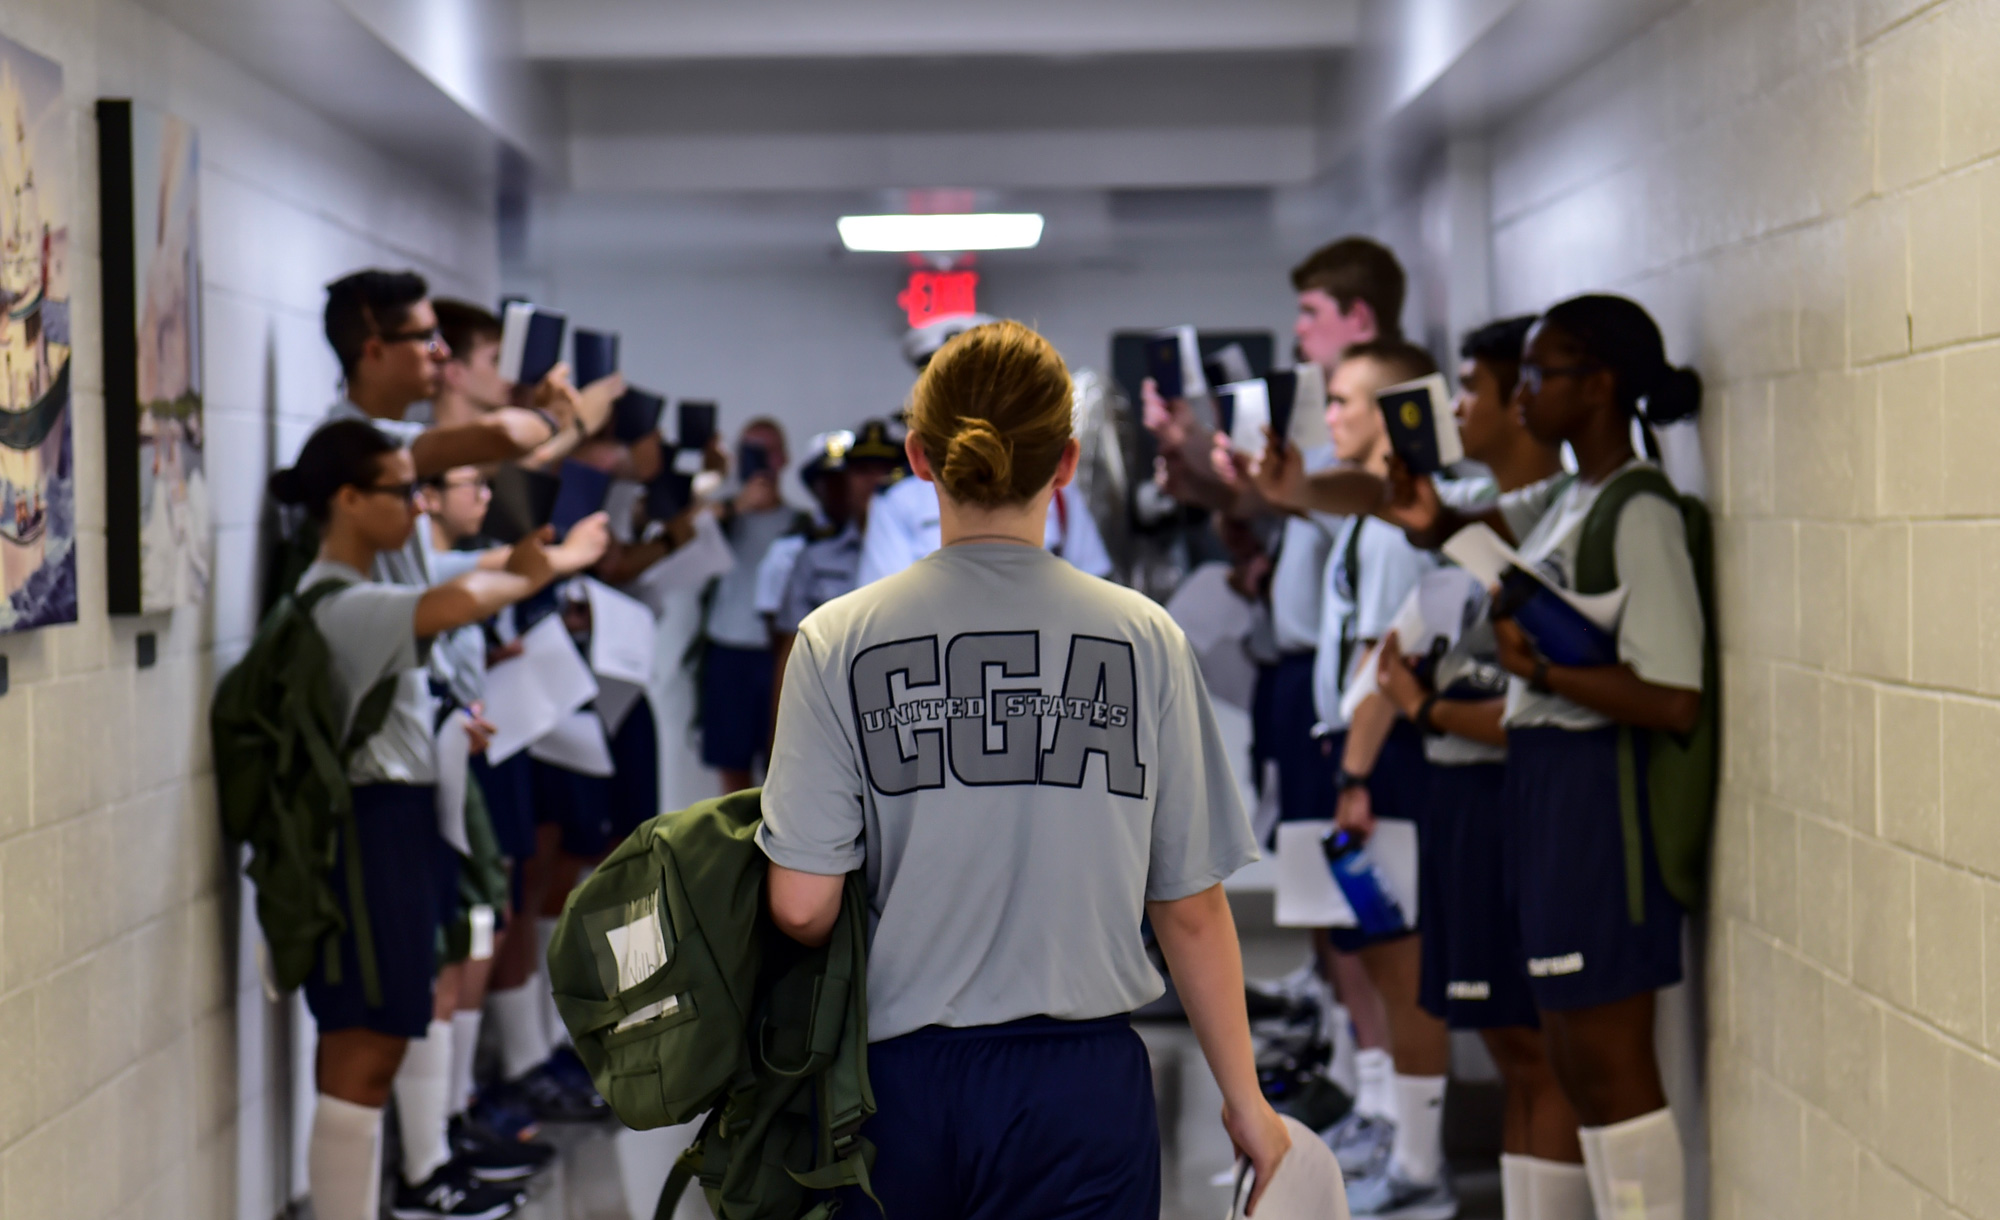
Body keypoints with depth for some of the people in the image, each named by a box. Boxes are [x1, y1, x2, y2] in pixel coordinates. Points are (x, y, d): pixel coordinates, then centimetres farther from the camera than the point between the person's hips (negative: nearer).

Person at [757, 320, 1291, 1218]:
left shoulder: (838, 639, -4)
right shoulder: (1142, 638, -4)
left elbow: (801, 907, -8)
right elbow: (1191, 910, 0)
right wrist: (1244, 1098, 11)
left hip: (898, 1081, 1)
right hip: (1080, 1085, 0)